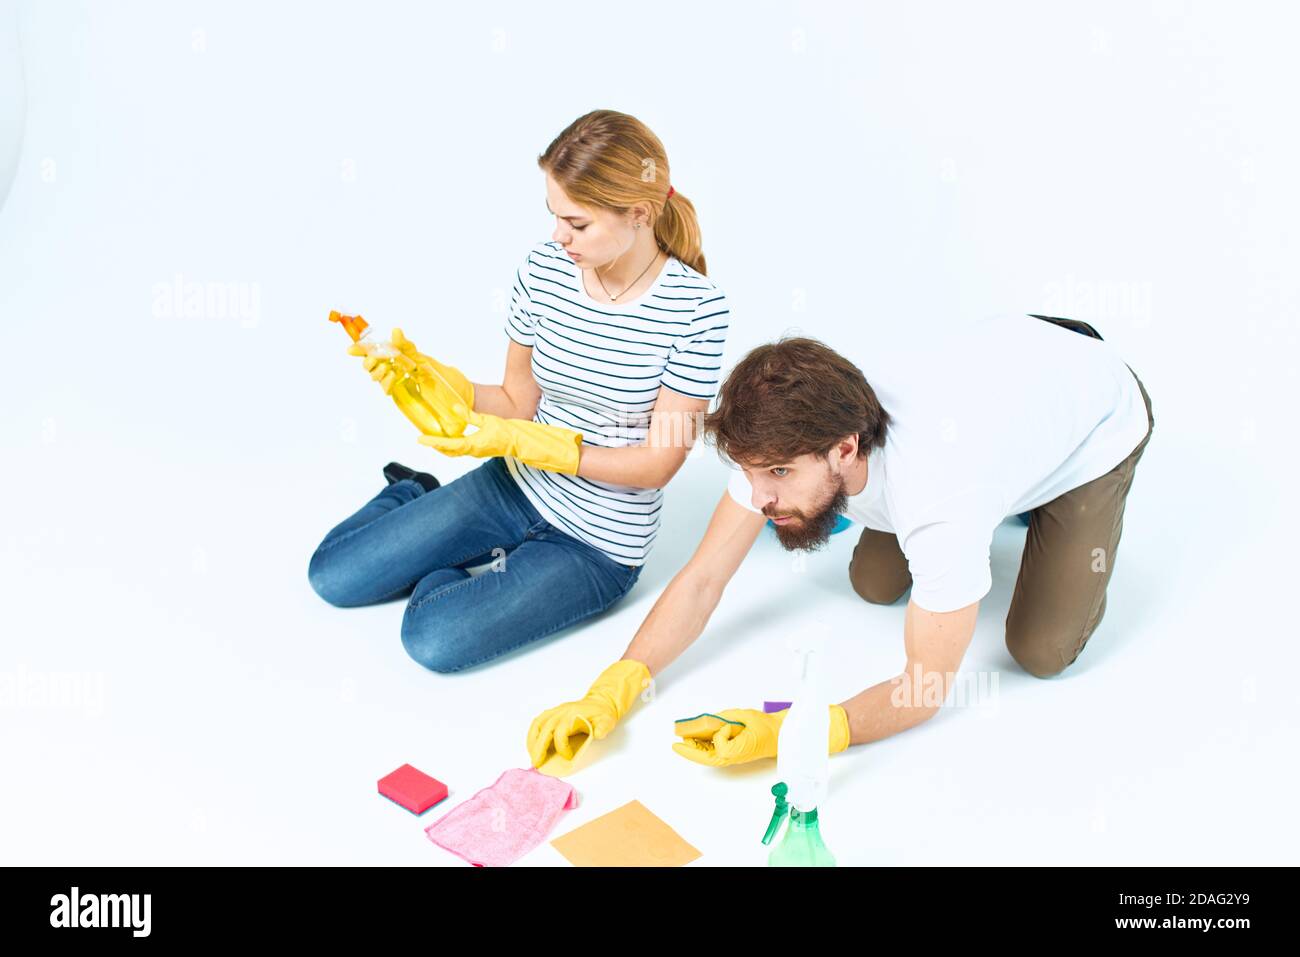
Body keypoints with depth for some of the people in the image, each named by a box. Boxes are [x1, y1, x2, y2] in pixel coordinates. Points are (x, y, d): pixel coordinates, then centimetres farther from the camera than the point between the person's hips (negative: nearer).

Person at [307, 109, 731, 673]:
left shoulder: (696, 305, -22)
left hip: (600, 541, -4)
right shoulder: (543, 269, -8)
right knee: (332, 577, 2)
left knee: (435, 639, -21)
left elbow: (657, 464, -18)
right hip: (516, 486, 5)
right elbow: (517, 402, 2)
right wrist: (425, 376, -15)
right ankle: (410, 498, 31)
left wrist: (519, 442, -23)